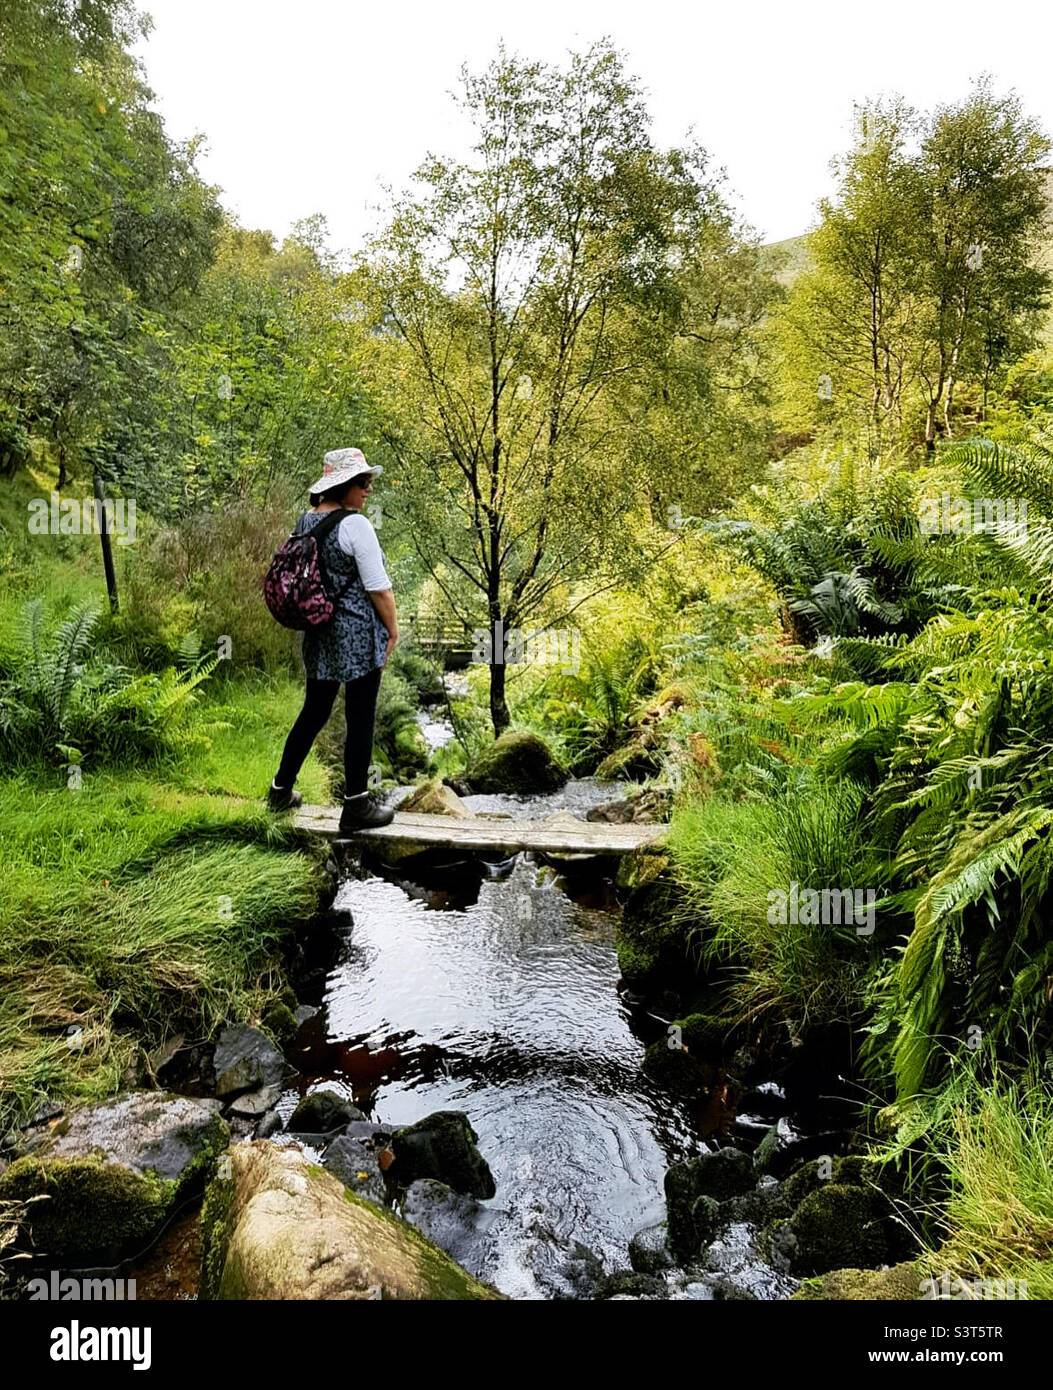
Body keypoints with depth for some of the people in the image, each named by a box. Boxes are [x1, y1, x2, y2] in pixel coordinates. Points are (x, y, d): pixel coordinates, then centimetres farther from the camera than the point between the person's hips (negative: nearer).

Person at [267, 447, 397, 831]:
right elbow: (378, 587, -16)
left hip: (319, 634, 8)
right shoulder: (355, 525, -16)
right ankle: (356, 807, 11)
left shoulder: (306, 521, 7)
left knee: (313, 712, 20)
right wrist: (392, 630, -4)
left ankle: (282, 790, 31)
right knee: (360, 719, 2)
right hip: (359, 635, -8)